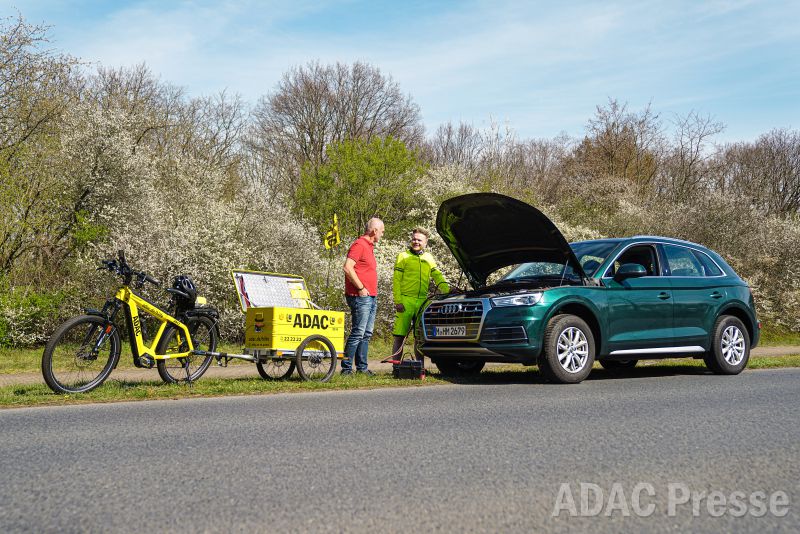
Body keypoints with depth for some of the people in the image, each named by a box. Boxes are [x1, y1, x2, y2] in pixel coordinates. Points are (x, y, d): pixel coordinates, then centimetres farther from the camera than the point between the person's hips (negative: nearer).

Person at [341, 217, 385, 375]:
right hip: (361, 297, -10)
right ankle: (346, 367, -5)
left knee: (367, 334, 11)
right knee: (358, 333, -9)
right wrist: (361, 288, -17)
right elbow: (348, 268, -21)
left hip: (371, 297, 10)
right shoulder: (359, 245, -11)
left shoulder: (369, 246, 20)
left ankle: (362, 367, 16)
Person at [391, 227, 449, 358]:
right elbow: (396, 281, -1)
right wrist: (398, 301, -11)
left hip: (423, 301, 4)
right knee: (400, 335, -4)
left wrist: (448, 291, -2)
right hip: (405, 301, -4)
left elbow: (437, 276, 16)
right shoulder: (403, 256, 5)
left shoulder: (429, 258, 18)